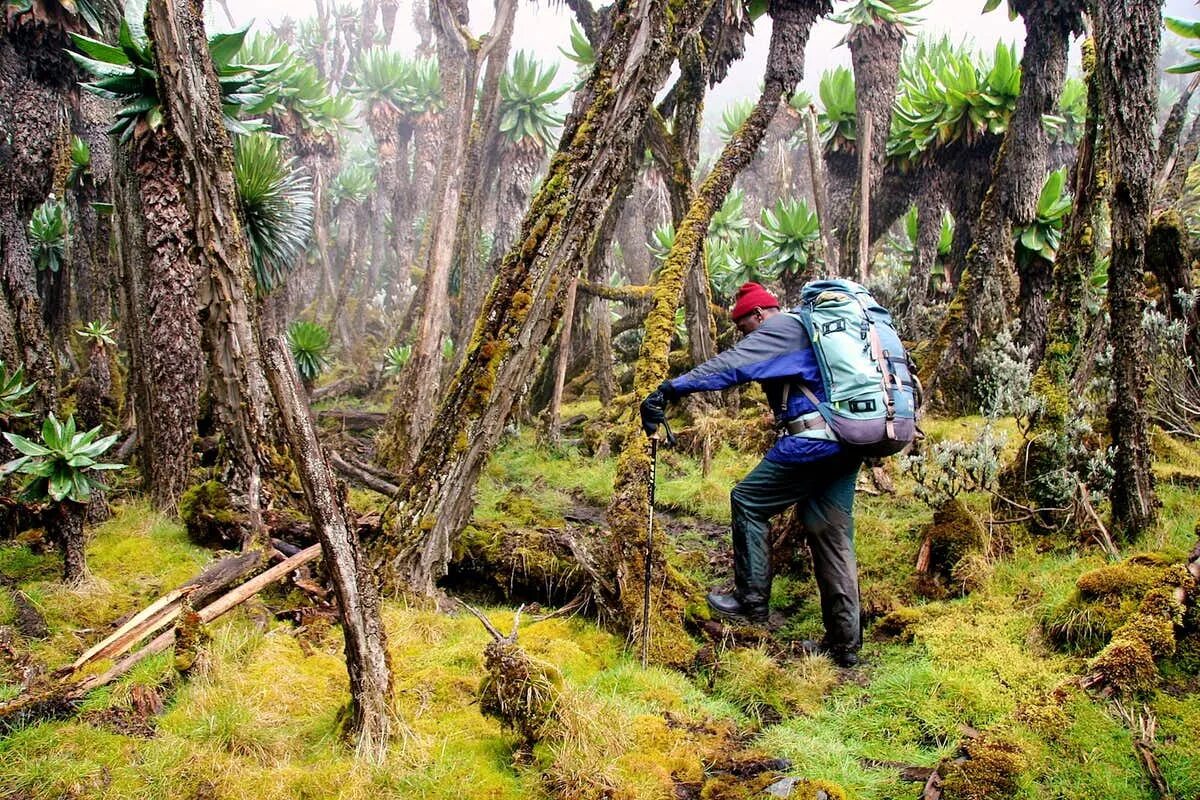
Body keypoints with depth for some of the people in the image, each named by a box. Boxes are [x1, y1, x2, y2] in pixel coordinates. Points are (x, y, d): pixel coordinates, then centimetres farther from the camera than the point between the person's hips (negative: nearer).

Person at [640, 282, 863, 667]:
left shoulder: (778, 328, -3)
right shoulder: (813, 331, 27)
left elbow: (728, 365, -15)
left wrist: (668, 390, -20)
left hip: (812, 440, -9)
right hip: (848, 445, 9)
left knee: (748, 500, 3)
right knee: (833, 538, 9)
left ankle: (752, 601, 6)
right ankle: (844, 642, 11)